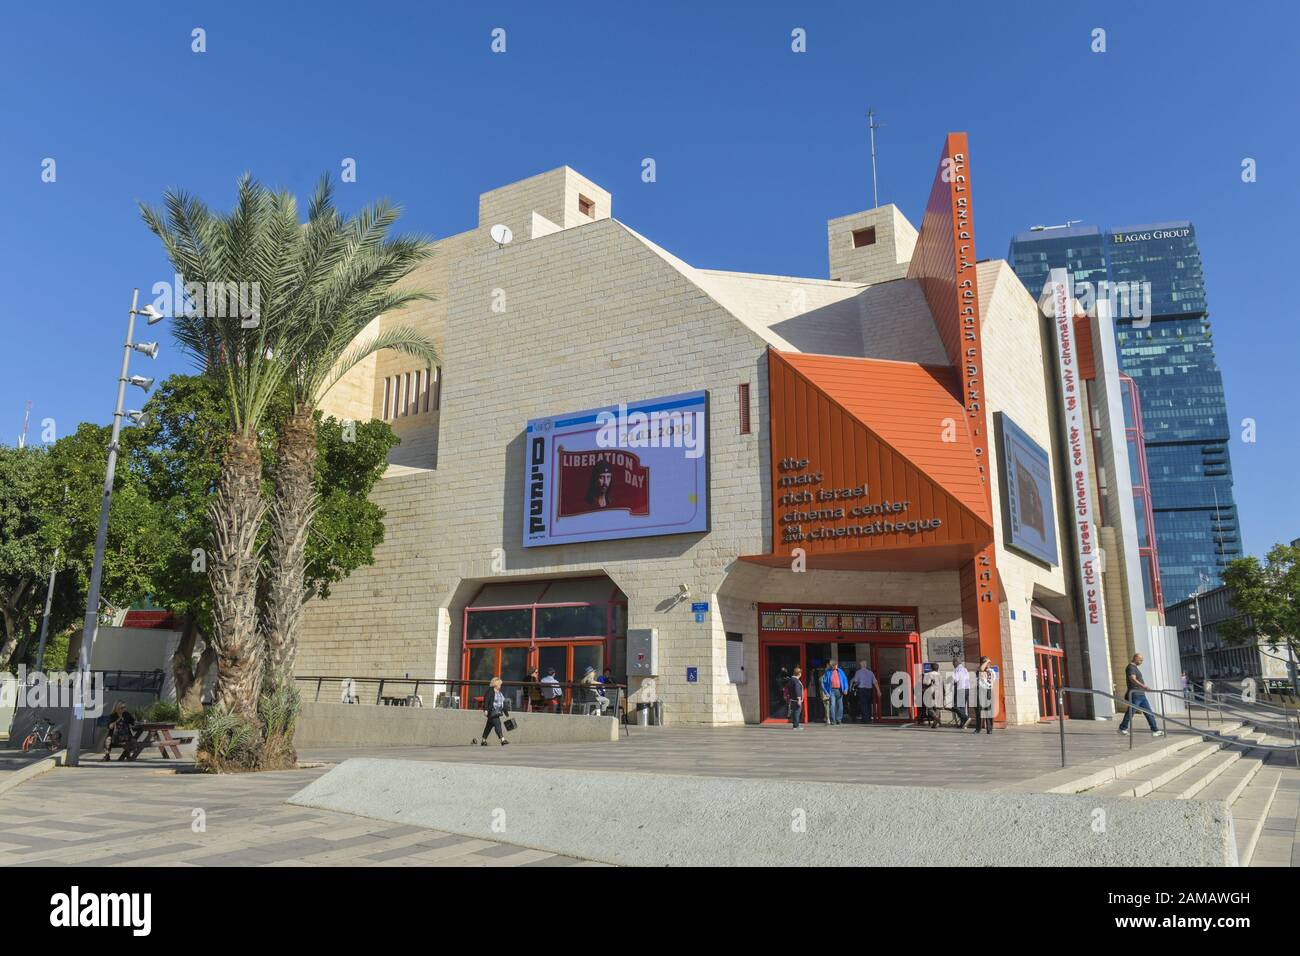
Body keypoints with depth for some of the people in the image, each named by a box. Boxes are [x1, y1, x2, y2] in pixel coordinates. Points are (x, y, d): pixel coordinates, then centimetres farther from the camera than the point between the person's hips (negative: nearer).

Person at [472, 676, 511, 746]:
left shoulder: (500, 693, 15)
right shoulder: (490, 691, -9)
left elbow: (504, 703, 18)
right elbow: (486, 700, -14)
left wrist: (506, 712, 17)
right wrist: (485, 710, -21)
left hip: (498, 712, 8)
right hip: (492, 712, -8)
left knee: (489, 726, 14)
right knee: (497, 725, -15)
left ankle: (483, 740, 21)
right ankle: (502, 740, -19)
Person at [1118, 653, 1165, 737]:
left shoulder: (1135, 667, 19)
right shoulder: (1130, 667, -13)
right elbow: (1133, 679, -27)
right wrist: (1143, 686, -37)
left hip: (1141, 695, 10)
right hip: (1134, 695, -10)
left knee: (1149, 713, 4)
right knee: (1130, 713, -1)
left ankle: (1155, 730, 4)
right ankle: (1122, 729, 10)